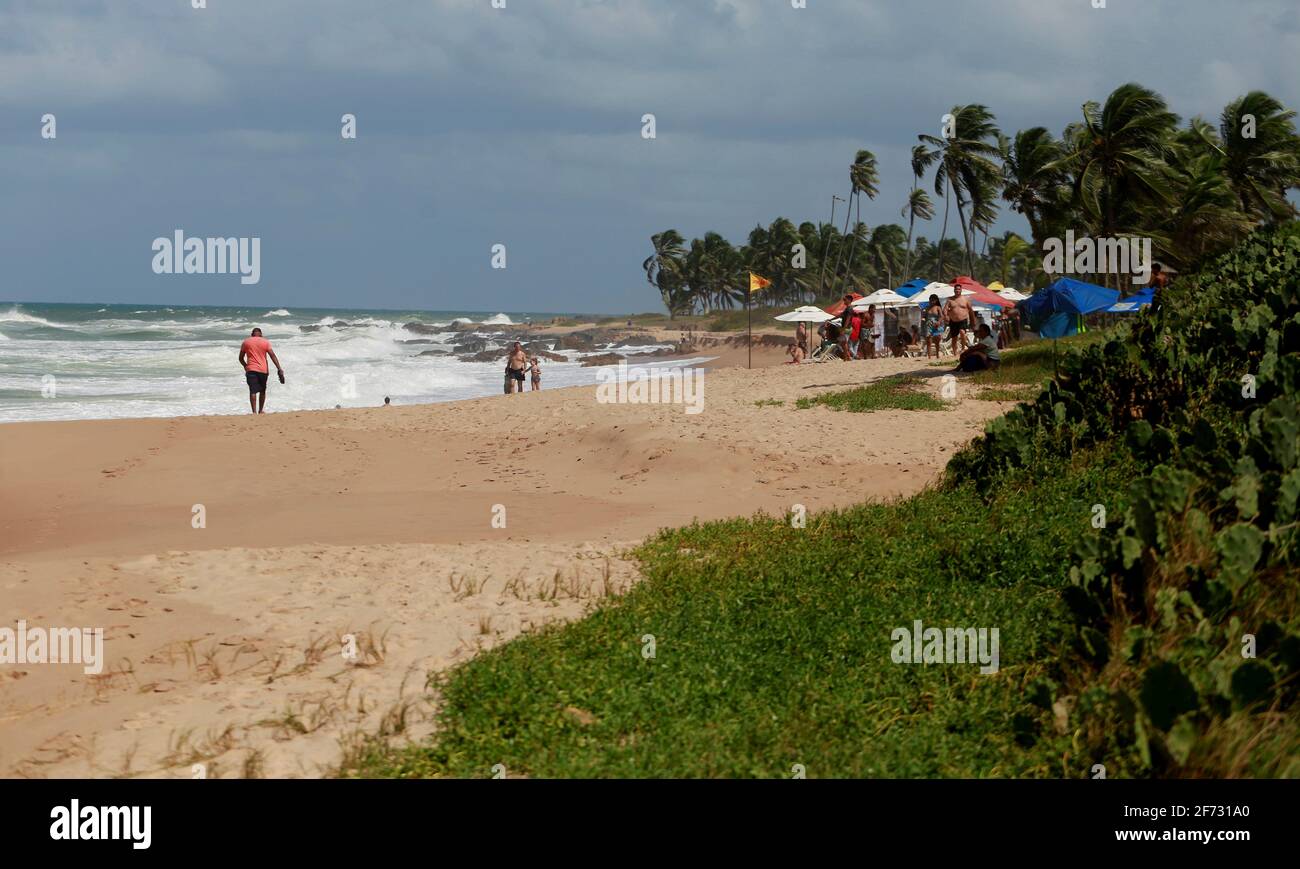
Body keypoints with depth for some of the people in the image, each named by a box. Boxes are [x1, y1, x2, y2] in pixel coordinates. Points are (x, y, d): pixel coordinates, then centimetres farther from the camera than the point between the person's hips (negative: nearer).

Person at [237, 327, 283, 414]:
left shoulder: (246, 342, 6)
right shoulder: (265, 342, 5)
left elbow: (241, 358, 11)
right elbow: (272, 356, -2)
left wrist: (245, 366, 28)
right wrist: (279, 369, -4)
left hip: (251, 370, -1)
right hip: (263, 370, 1)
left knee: (253, 391, -6)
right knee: (262, 391, 17)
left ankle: (254, 412, -17)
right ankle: (261, 410, 26)